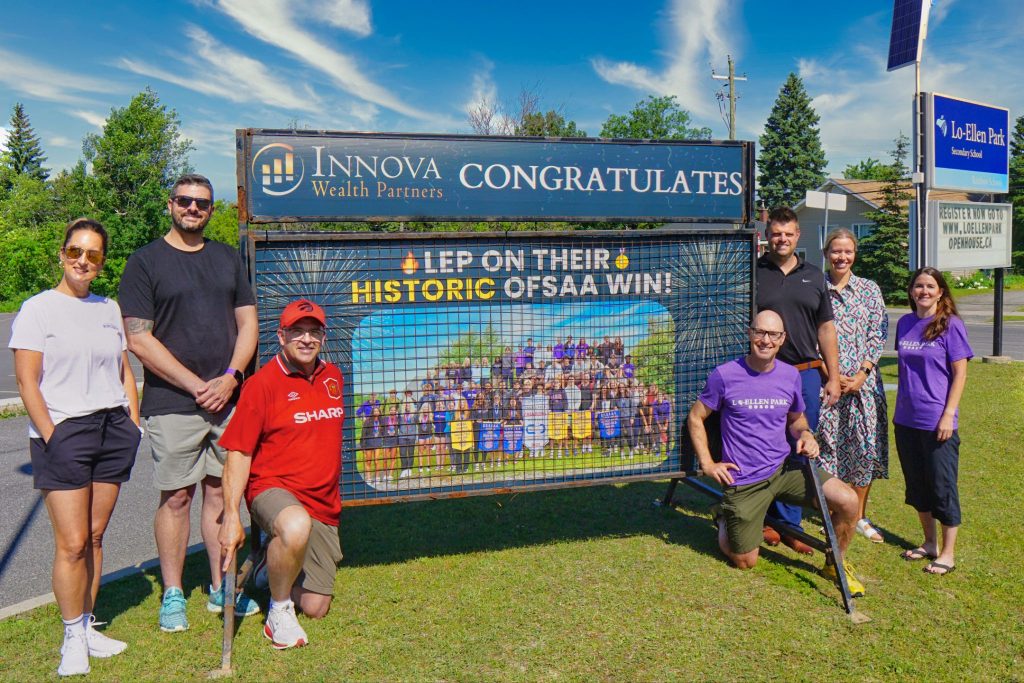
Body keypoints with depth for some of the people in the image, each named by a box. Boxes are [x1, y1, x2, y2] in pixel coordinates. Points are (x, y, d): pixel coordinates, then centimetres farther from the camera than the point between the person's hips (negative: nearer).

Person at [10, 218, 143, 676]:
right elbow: (27, 383, -6)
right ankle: (73, 639, 10)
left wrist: (133, 424, 8)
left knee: (95, 537, 9)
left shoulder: (109, 308, 13)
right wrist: (51, 438, -11)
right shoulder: (38, 308, -1)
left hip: (112, 431, 4)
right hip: (63, 432, -4)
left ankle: (87, 628, 20)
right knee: (72, 543, -4)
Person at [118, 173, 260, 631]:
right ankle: (172, 596, 17)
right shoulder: (145, 262, 0)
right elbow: (139, 340, -7)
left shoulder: (227, 258, 14)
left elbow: (248, 324, 11)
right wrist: (197, 386, -11)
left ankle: (221, 588, 20)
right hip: (171, 403, -3)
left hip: (226, 399, 4)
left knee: (221, 491, 9)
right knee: (176, 496, 2)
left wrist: (229, 378, -4)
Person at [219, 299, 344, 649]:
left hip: (324, 505, 6)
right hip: (273, 490, -5)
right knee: (296, 526, -42)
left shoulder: (333, 377, 7)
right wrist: (231, 516, -20)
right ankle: (279, 610, -14)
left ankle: (275, 565, 38)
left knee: (315, 608, 7)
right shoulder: (262, 383, -11)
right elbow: (238, 453, -11)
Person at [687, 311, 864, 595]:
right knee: (745, 562, 4)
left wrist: (805, 434, -5)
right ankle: (724, 521, 37)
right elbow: (695, 418, -1)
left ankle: (835, 564, 13)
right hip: (742, 481, -3)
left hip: (785, 469, 4)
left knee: (848, 501, -14)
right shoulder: (724, 375, -12)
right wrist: (707, 464, -6)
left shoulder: (791, 376, 1)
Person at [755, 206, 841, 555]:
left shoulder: (814, 276, 13)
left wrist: (833, 377, 10)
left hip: (806, 373, 3)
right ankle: (768, 520, 16)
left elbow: (826, 329, 15)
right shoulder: (752, 274, 1)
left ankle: (791, 525, 18)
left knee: (801, 453, 7)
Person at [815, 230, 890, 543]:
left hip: (864, 380, 2)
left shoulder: (870, 289, 7)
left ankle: (860, 517, 18)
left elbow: (878, 335, 3)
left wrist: (862, 374, -8)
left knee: (866, 445, 3)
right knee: (828, 444, 1)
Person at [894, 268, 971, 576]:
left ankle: (948, 553, 16)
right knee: (916, 483, 14)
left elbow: (960, 373, -9)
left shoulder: (951, 325, -8)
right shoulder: (905, 323, 7)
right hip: (906, 420, 6)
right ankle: (930, 543, 30)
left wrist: (948, 415, -15)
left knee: (942, 487, 3)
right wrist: (900, 405, 14)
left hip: (937, 421, -6)